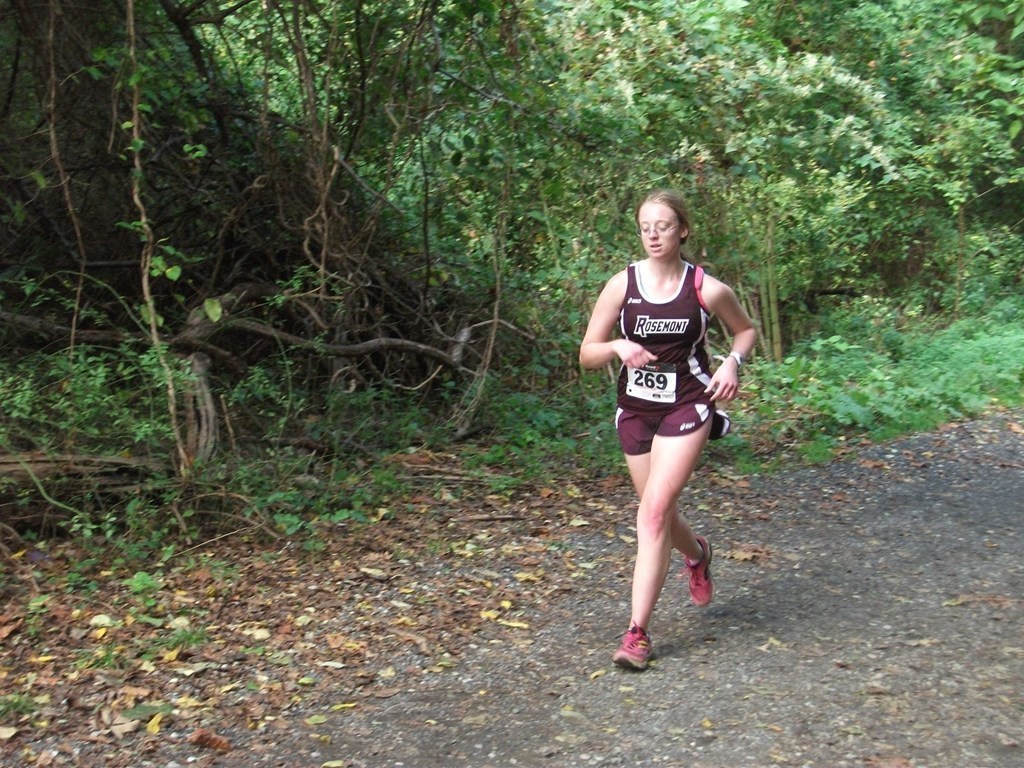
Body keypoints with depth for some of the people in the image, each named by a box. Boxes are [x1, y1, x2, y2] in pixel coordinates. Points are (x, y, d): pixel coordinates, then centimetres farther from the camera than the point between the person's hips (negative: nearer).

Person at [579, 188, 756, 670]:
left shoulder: (707, 290, -8)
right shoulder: (621, 285, -6)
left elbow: (747, 330, 12)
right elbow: (587, 354, -1)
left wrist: (733, 362, -8)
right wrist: (618, 347, -21)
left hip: (687, 408, -3)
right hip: (634, 410, 3)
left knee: (654, 511, -15)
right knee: (660, 514, 16)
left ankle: (638, 632, -11)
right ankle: (697, 554, 52)